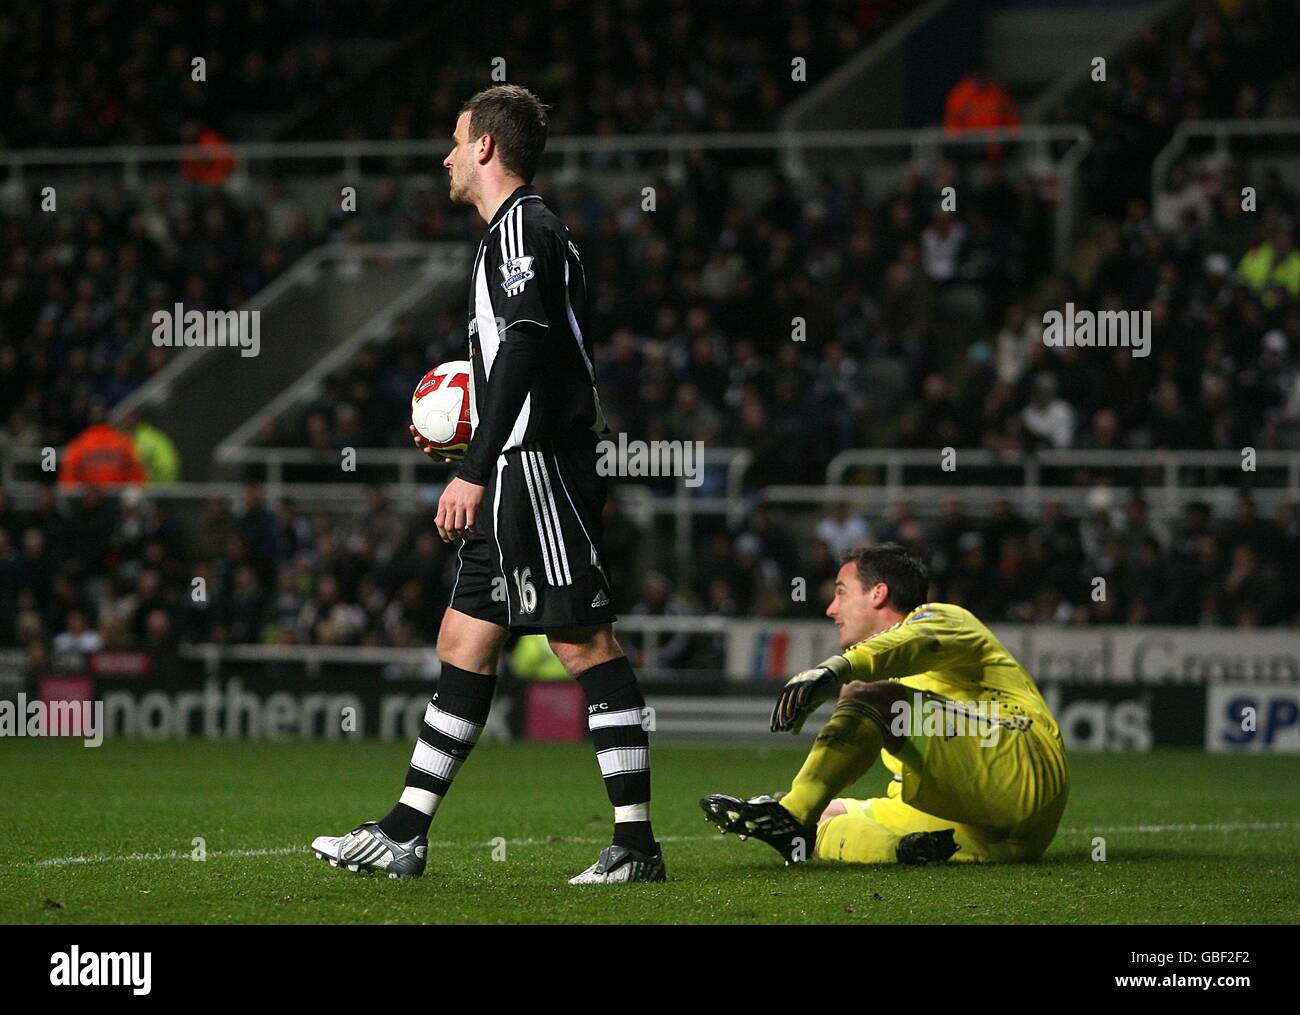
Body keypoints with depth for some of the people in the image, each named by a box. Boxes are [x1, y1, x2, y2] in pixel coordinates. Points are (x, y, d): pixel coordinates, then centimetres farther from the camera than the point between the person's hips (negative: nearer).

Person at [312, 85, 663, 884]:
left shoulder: (521, 227, -9)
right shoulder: (525, 230, 22)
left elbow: (524, 351, -20)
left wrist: (474, 472, -23)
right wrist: (465, 437, 24)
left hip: (538, 466, -11)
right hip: (519, 479, 11)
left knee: (585, 642, -10)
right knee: (464, 643, 10)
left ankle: (638, 844, -11)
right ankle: (403, 838, 13)